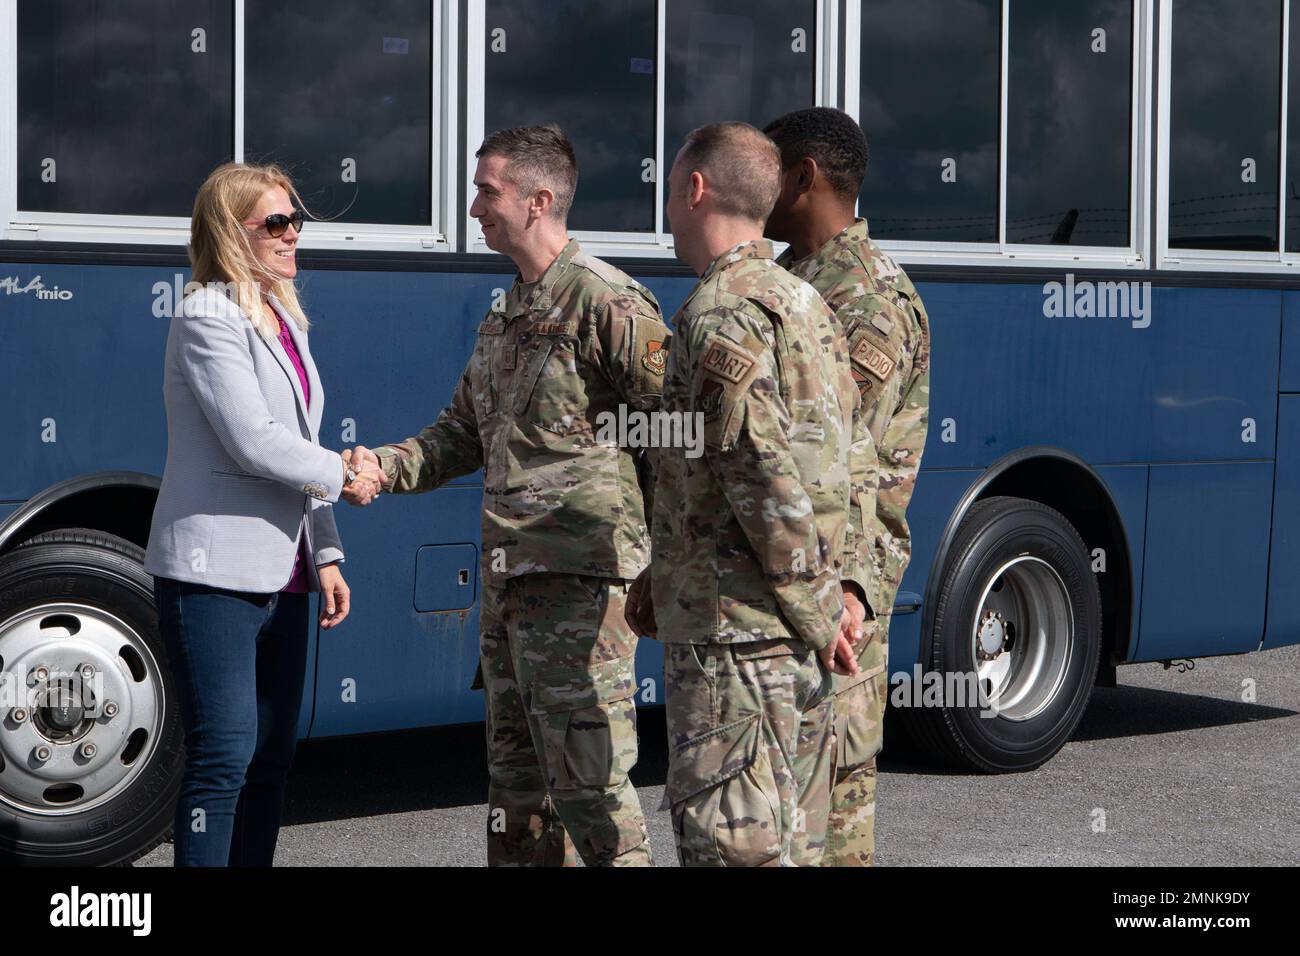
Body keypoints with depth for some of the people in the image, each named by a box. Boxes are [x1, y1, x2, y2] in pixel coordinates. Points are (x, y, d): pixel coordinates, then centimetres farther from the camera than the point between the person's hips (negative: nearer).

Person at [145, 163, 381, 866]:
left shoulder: (286, 320, 17)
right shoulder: (208, 321, -11)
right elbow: (255, 444, -19)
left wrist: (326, 555, 15)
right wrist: (342, 473, -6)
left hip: (281, 573, 9)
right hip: (215, 571, -9)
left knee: (272, 755, 10)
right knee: (225, 753, -10)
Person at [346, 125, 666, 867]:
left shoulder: (607, 303, -11)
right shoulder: (505, 319, 18)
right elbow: (464, 435, 23)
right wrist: (383, 468, 6)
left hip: (579, 579, -9)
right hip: (510, 578, 9)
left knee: (587, 777, -9)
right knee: (518, 774, 14)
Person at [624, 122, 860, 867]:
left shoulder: (721, 313, -14)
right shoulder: (806, 305, 17)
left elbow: (764, 475, -21)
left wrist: (816, 609, -14)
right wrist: (664, 583, 22)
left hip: (735, 631, -10)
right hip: (797, 638, 10)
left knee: (730, 839, -7)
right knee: (791, 842, 13)